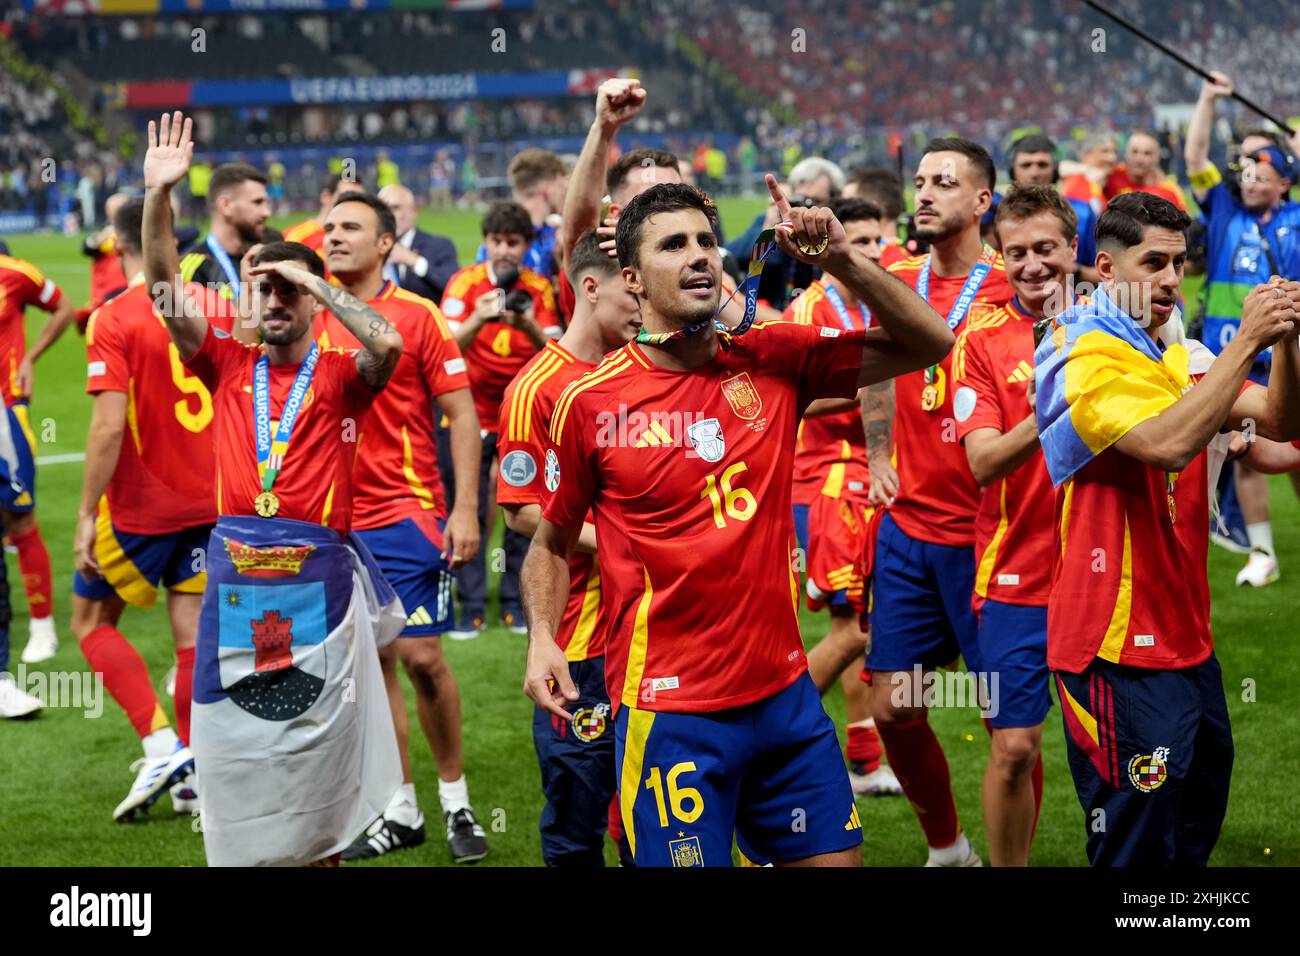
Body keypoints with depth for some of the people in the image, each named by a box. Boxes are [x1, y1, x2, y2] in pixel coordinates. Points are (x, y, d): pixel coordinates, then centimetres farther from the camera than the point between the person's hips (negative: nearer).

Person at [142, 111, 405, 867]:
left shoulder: (339, 377, 0)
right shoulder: (229, 366, 8)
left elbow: (387, 344, -21)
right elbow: (166, 290, 2)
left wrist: (315, 279, -12)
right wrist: (159, 195, -9)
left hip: (316, 575, -3)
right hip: (237, 572, 3)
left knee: (319, 726, 3)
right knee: (237, 742, 5)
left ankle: (321, 852, 14)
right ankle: (248, 851, 15)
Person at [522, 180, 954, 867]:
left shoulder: (773, 362, 2)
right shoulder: (590, 403, -5)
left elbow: (926, 344, 1)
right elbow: (552, 544, 7)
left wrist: (842, 261, -11)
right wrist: (542, 638, -8)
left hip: (785, 696, 4)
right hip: (669, 710, -4)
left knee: (834, 857, 9)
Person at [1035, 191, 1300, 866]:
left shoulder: (1184, 355, 11)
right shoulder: (1090, 357, -13)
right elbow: (1169, 444, -28)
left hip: (1186, 637, 9)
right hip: (1119, 648, -9)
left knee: (1196, 832, 16)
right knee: (1137, 843, -7)